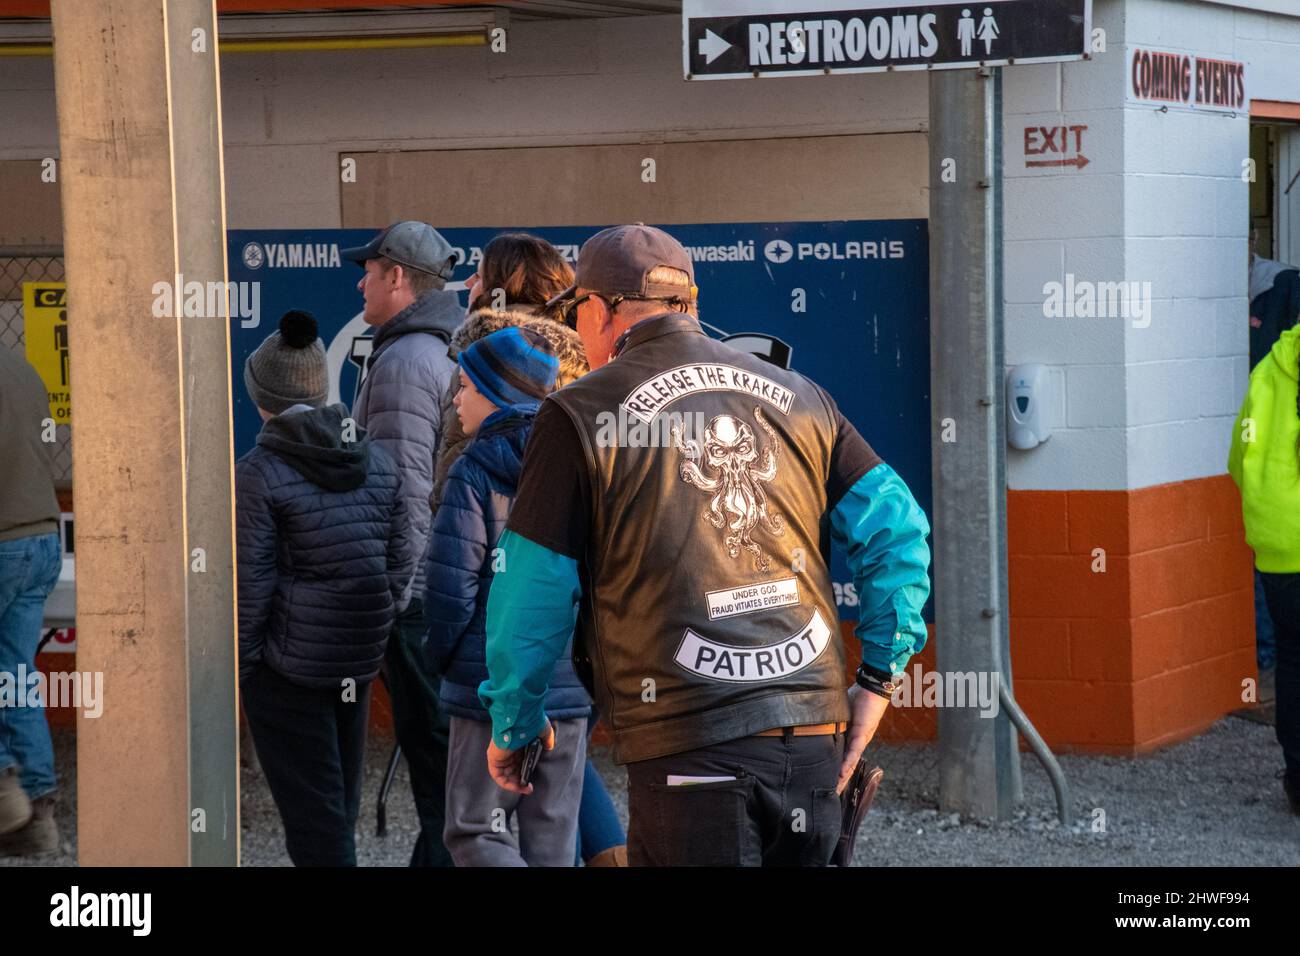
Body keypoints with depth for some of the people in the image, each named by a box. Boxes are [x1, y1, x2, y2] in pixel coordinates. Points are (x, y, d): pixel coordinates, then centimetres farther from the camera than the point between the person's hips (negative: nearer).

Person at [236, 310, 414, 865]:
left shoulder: (260, 473, -14)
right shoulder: (377, 463, 4)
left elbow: (248, 586, -14)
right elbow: (398, 566, 9)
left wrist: (235, 668, -4)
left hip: (287, 667, -6)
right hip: (358, 663, 6)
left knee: (312, 810, -2)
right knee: (340, 802, 17)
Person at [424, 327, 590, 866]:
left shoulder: (476, 473, -9)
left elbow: (450, 588, -13)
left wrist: (442, 659, 3)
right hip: (571, 689, 5)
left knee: (474, 831, 4)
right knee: (551, 839, 11)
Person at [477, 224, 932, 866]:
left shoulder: (580, 416, -1)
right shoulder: (798, 398, 13)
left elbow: (533, 596, 1)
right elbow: (897, 525, 9)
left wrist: (513, 727, 14)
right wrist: (879, 677, 13)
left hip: (689, 751, -5)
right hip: (814, 734, 5)